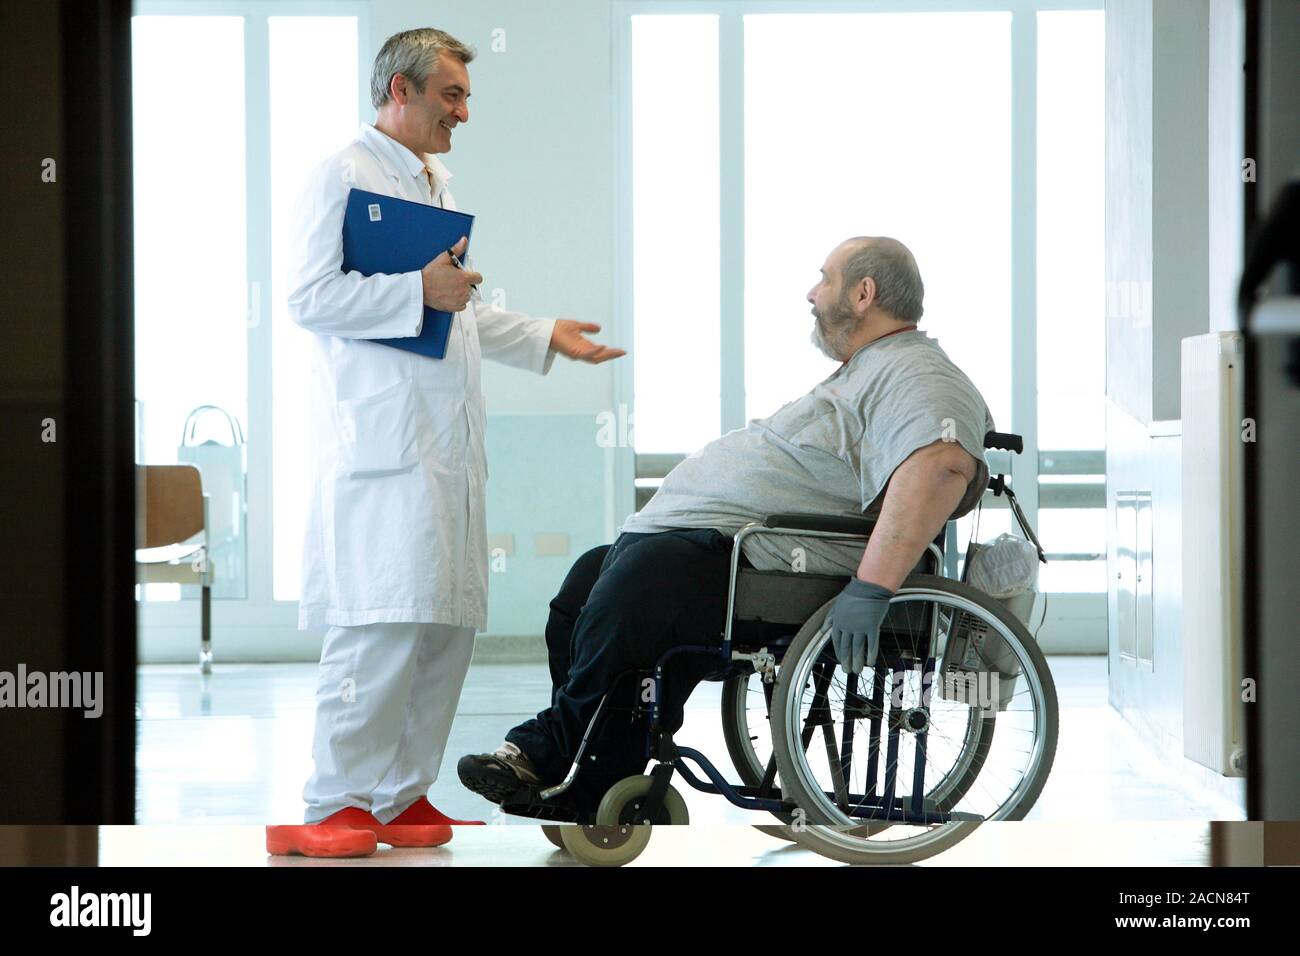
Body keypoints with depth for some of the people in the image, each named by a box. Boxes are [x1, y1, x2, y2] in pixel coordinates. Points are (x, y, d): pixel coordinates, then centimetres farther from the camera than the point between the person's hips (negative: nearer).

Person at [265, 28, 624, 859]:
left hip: (447, 440, 9)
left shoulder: (437, 184, 26)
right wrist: (419, 289, -17)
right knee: (385, 625, -15)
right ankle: (335, 808, -12)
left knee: (447, 626, 6)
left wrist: (545, 336, 31)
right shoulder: (345, 174, -3)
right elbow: (310, 297, -12)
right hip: (379, 438, -9)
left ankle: (403, 797, 12)